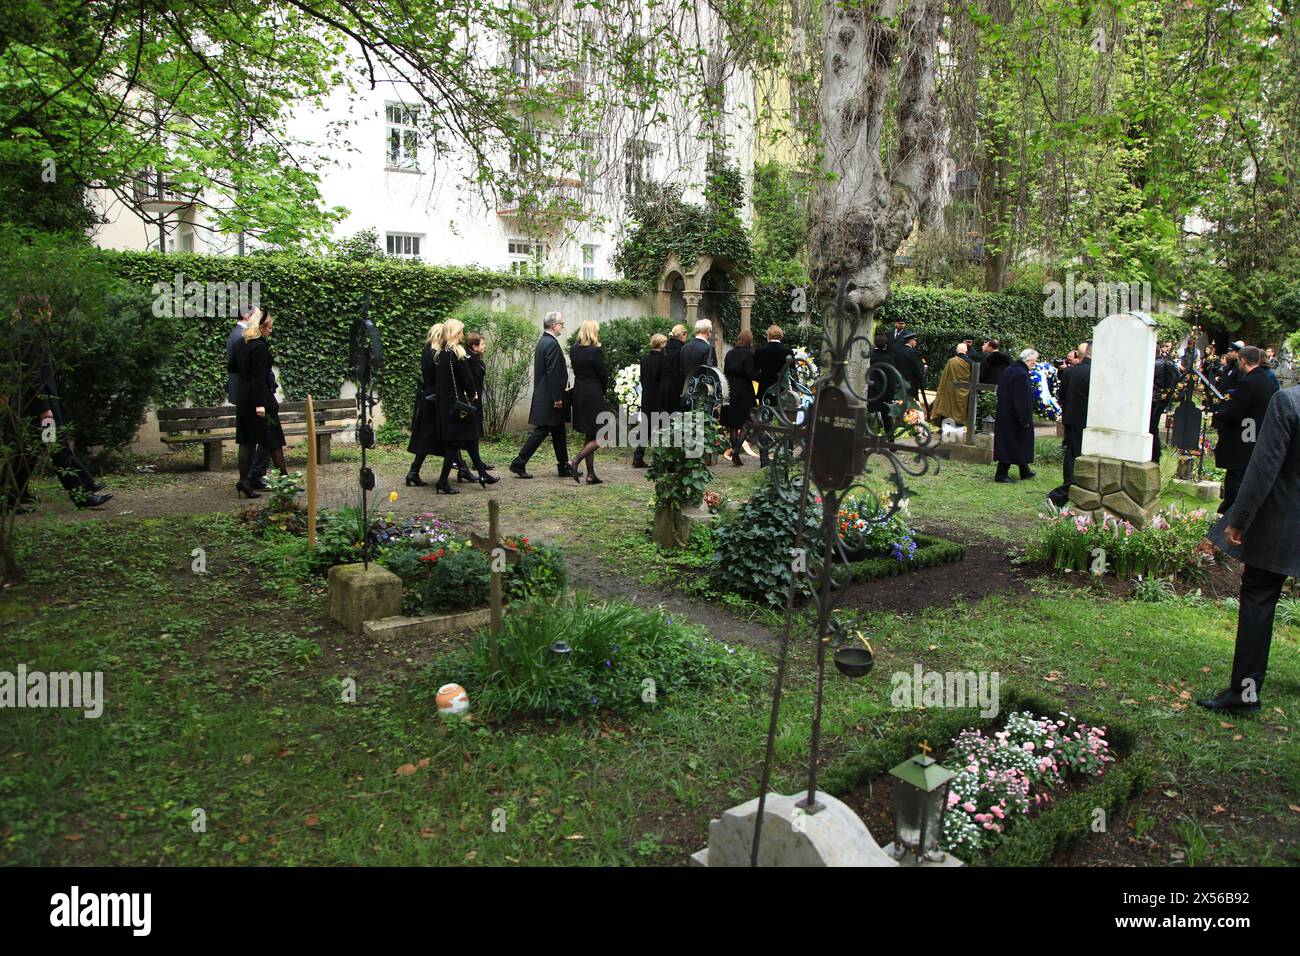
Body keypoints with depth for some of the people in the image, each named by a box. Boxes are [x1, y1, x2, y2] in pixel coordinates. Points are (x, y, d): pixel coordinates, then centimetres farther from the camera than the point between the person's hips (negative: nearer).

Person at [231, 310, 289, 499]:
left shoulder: (241, 344, 10)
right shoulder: (260, 347, -16)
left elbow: (232, 368, 20)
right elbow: (259, 377, -20)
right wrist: (260, 403, -22)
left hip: (243, 399, 8)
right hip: (259, 398, -8)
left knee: (246, 441, 8)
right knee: (274, 440, 0)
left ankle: (243, 480, 5)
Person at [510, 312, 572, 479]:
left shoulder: (543, 341, 14)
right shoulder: (552, 344, -17)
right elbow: (553, 373, -22)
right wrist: (557, 398, -20)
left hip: (543, 395, 10)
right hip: (549, 398, -10)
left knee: (559, 432, 14)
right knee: (541, 431, -4)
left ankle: (564, 467, 20)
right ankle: (519, 464, 0)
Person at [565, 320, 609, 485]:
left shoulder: (574, 349, 4)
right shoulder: (594, 351, -15)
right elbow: (603, 375, -8)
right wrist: (603, 390, 11)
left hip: (578, 395, 8)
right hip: (593, 395, -8)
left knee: (589, 436, 14)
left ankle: (591, 474, 14)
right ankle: (575, 462, -10)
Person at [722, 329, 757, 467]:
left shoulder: (729, 354, 7)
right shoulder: (748, 354, -10)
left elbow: (725, 372, 11)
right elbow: (751, 374, -15)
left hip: (730, 392, 5)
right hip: (744, 392, -5)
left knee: (733, 426, 10)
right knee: (746, 424, 2)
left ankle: (735, 457, 12)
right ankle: (736, 450, -15)